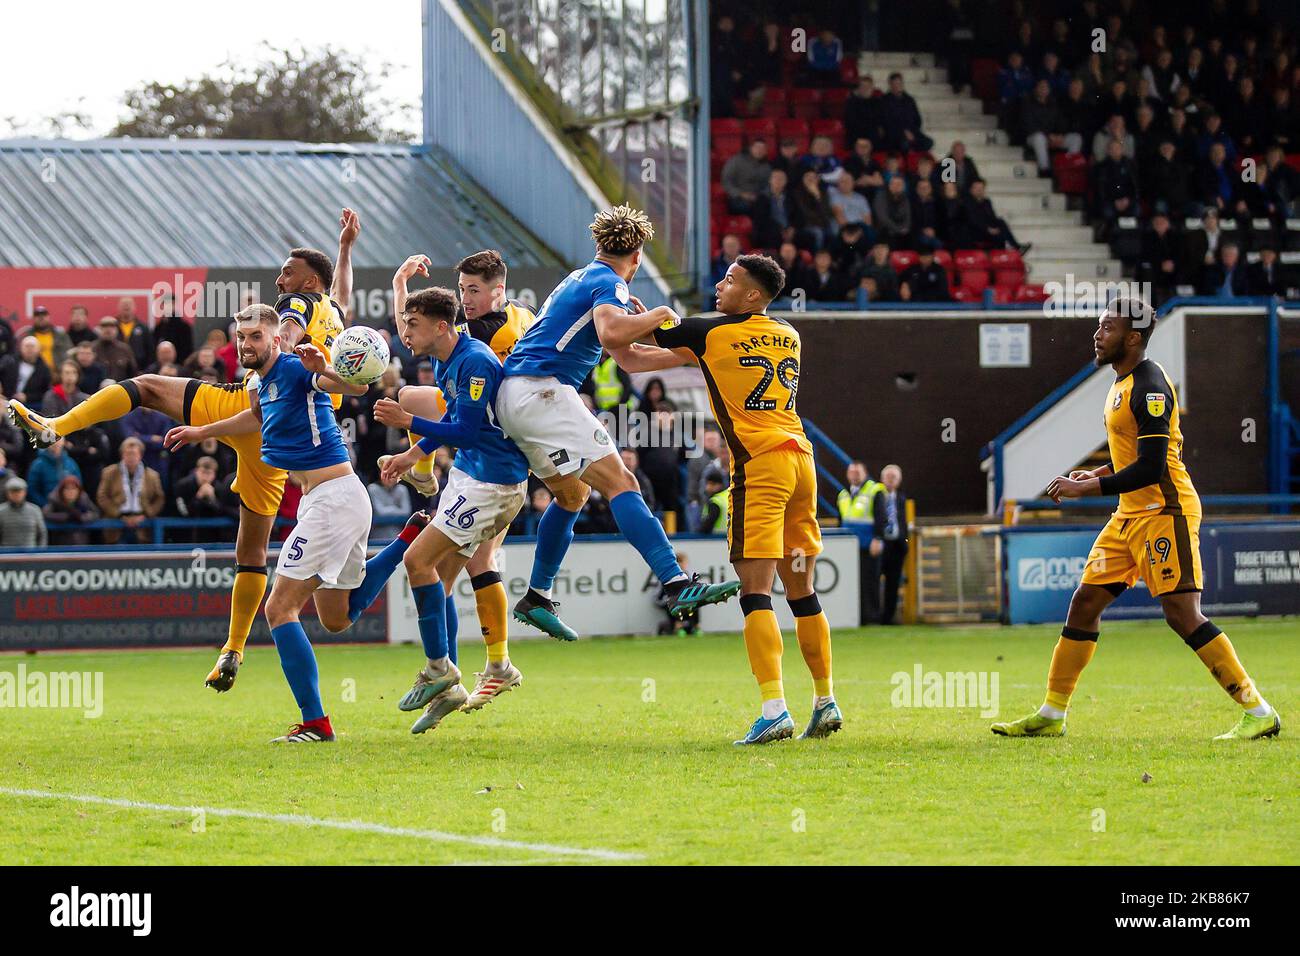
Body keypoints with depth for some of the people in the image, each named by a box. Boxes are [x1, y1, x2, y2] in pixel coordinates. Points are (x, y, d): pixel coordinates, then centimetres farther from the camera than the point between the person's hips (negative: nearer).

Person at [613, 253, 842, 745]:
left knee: (756, 592, -9)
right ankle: (825, 703, 18)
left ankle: (774, 709, -20)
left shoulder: (712, 334, -2)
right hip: (801, 459, 6)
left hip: (759, 464, -6)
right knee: (802, 591, 14)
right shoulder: (788, 337, 17)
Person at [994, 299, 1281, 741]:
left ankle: (1258, 713, -11)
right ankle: (1051, 716, 16)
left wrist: (1088, 488, -18)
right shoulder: (1123, 382, 15)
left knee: (1182, 613, -15)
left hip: (1164, 513, -10)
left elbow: (1151, 467, -22)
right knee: (1084, 602, 9)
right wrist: (1096, 474, 14)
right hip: (1131, 516, 10)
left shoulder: (1149, 387, -16)